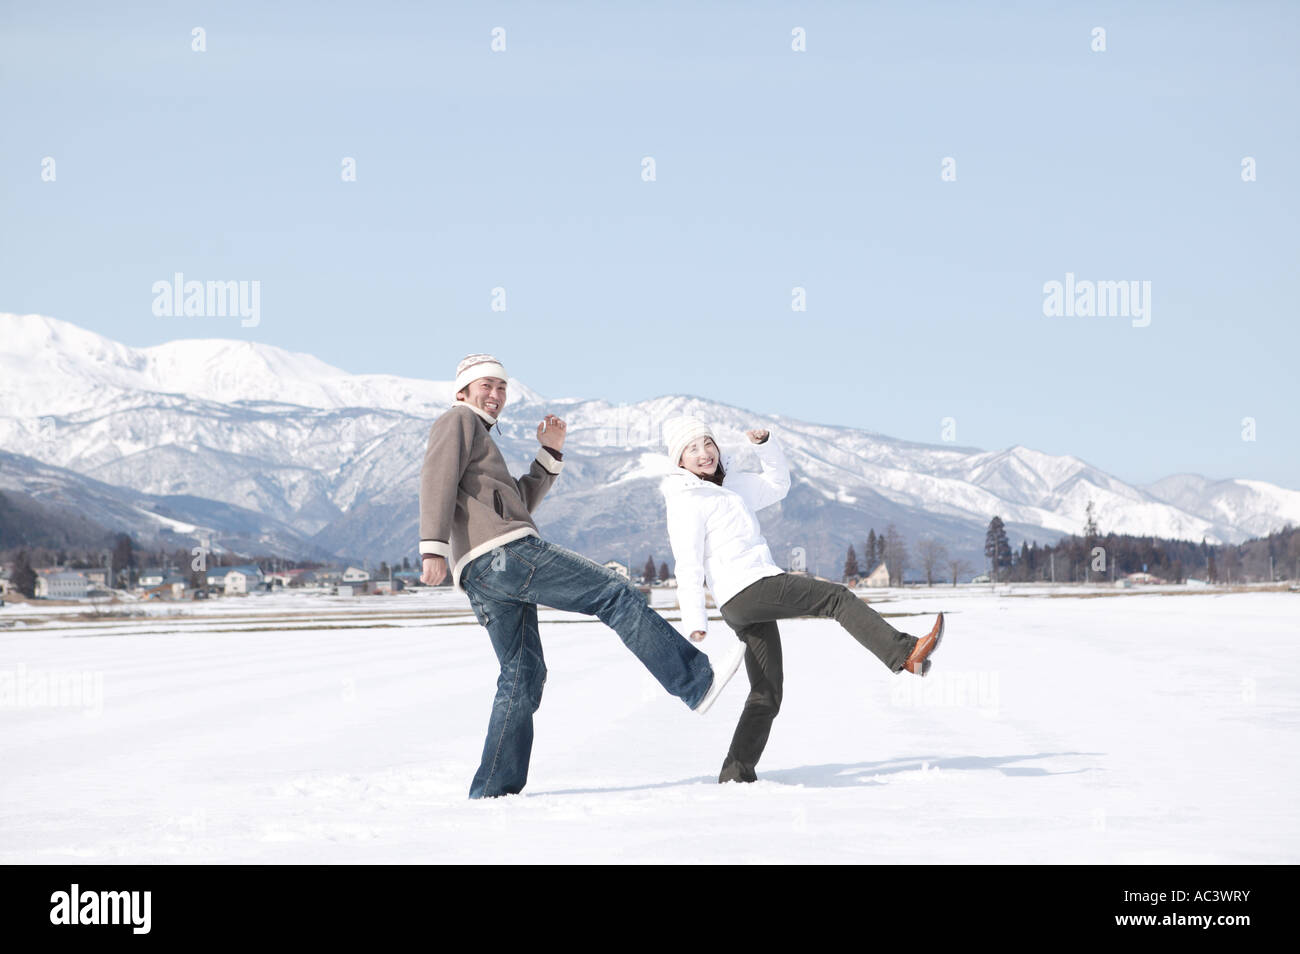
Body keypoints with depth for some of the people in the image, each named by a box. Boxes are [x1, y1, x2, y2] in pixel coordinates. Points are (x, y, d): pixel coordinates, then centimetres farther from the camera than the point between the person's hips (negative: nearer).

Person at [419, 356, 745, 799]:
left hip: (482, 578, 10)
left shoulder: (477, 436, 35)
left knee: (522, 676, 10)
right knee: (616, 594, -8)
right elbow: (437, 479, -12)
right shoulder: (458, 421, 6)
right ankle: (697, 683, -10)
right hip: (505, 552, -10)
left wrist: (550, 452, 22)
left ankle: (491, 790, 6)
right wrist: (433, 547, -24)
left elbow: (521, 501, 32)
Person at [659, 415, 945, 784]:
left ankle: (735, 774, 9)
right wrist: (695, 622, -17)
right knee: (837, 597, -12)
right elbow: (688, 565, -11)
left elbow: (777, 485, 34)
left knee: (766, 695, 9)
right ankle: (906, 654, -15)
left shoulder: (732, 485, 21)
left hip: (748, 607, 9)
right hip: (748, 588, -9)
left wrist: (765, 444, 18)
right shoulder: (685, 502, -5)